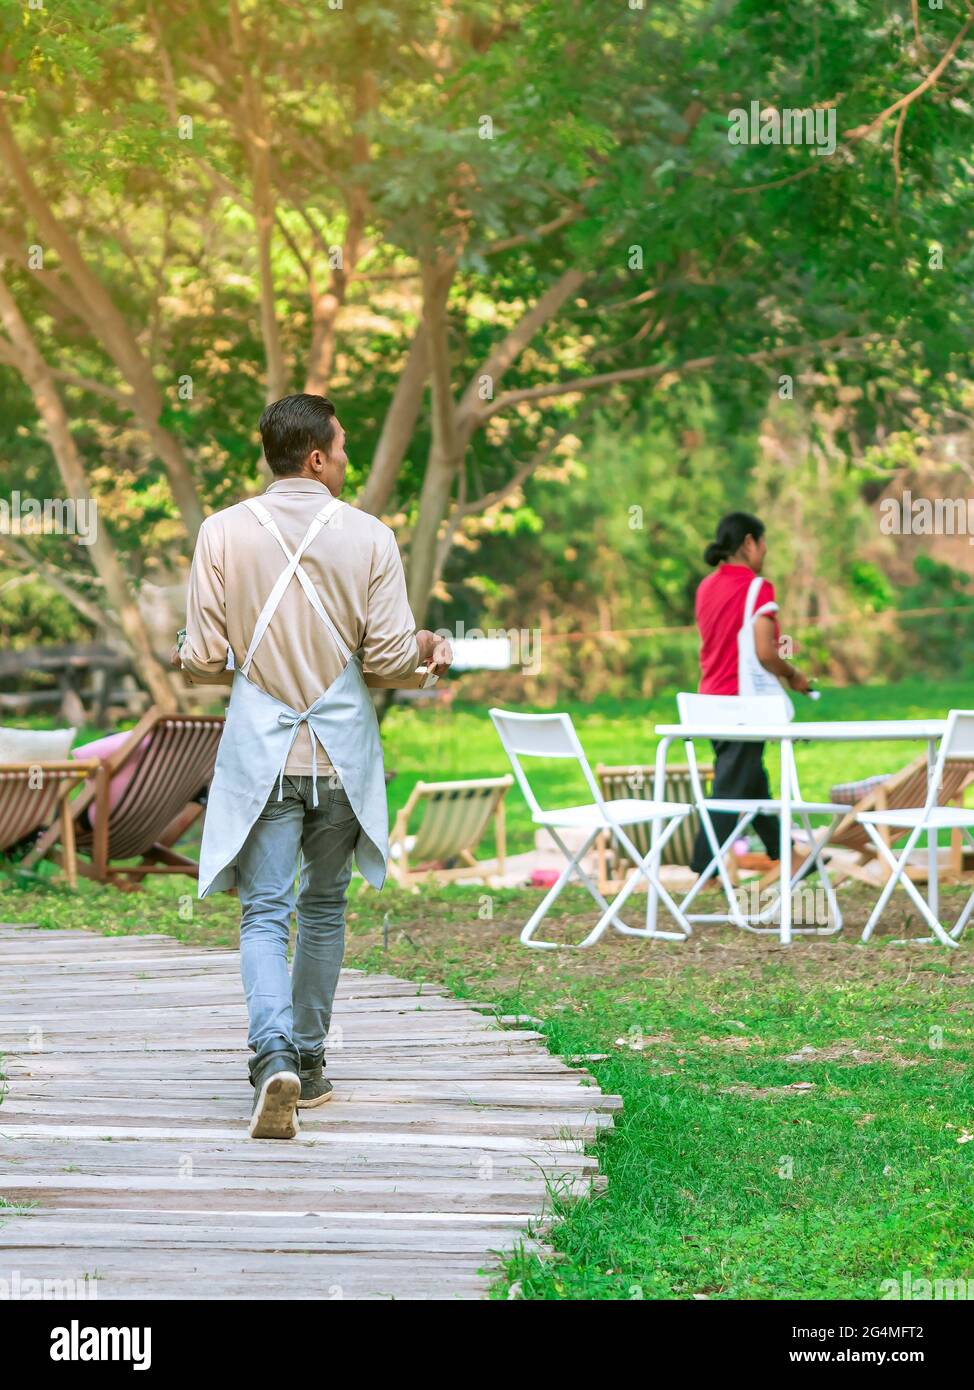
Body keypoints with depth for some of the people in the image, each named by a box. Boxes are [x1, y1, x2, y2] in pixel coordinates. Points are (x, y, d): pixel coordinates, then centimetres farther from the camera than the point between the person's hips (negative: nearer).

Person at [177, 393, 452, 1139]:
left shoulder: (223, 533, -4)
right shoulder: (368, 537, -6)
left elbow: (205, 659, -4)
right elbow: (391, 658, -6)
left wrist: (188, 659, 19)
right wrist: (431, 648, 15)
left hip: (260, 749, -1)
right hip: (341, 751, 1)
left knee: (265, 911, -1)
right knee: (324, 906, 17)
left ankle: (273, 1055, -22)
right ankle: (309, 1062, 25)